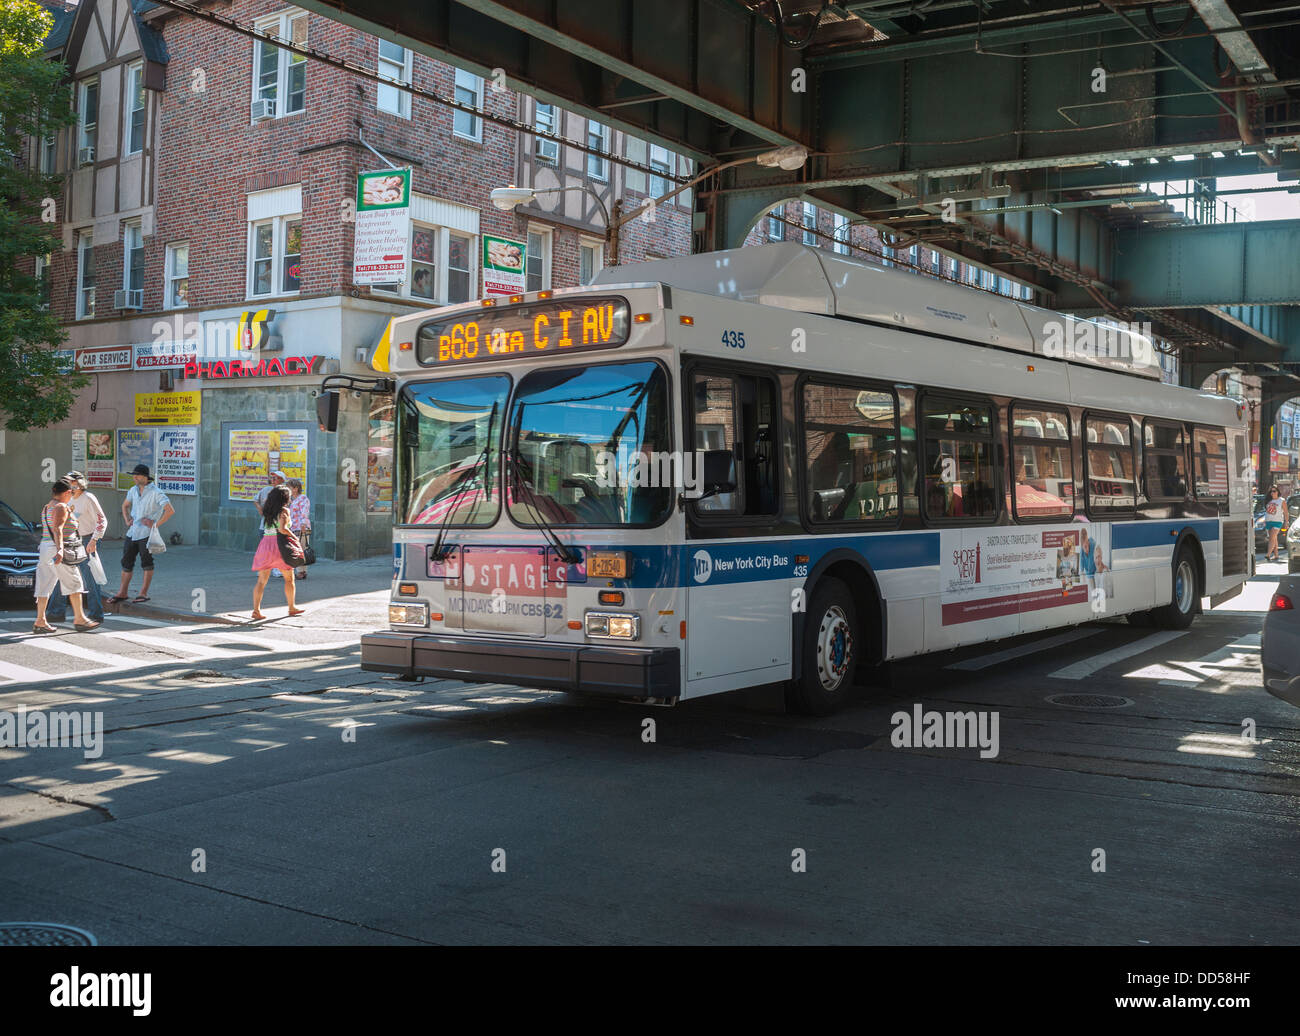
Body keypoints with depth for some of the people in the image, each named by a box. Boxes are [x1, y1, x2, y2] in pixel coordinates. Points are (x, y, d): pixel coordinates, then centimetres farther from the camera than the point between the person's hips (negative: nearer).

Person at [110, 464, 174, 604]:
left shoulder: (155, 492, -12)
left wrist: (156, 524, -17)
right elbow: (125, 505, 28)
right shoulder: (133, 490, 9)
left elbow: (170, 510, -19)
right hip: (132, 532, 7)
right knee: (126, 561, 9)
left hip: (146, 533, -7)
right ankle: (122, 593, 17)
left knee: (146, 563, 0)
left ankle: (144, 593, 7)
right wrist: (127, 520, 13)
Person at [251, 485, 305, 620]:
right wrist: (294, 536, -5)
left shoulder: (267, 511, 11)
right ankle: (292, 608, 25)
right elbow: (282, 529, -19)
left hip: (265, 543, 5)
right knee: (289, 578, 15)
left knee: (261, 580, 3)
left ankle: (256, 609, -9)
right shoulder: (284, 511, -8)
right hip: (279, 544, -5)